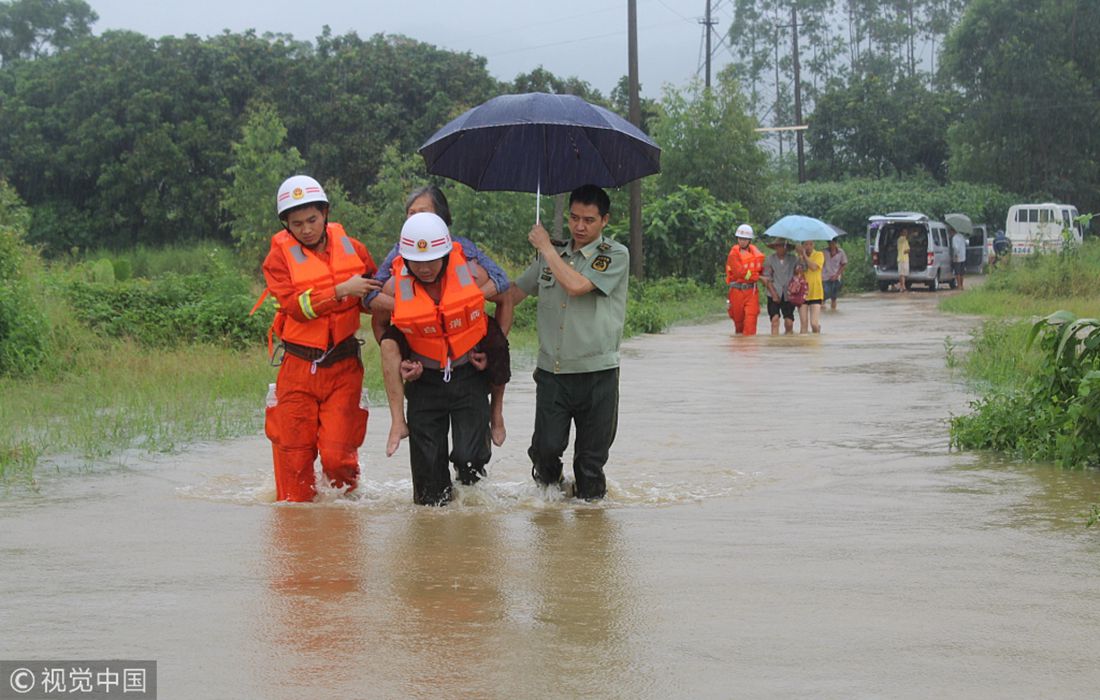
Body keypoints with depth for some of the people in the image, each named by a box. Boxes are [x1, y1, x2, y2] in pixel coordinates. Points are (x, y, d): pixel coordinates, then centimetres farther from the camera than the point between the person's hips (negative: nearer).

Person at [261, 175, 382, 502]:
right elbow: (295, 306, -16)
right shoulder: (280, 256, -2)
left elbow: (375, 290, 25)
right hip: (298, 368, -1)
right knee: (294, 454, 0)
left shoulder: (351, 248, 7)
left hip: (343, 366, 1)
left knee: (338, 454, -7)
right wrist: (341, 291, -21)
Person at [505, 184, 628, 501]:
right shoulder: (553, 255, 13)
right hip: (551, 370, 3)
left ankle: (589, 501, 25)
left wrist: (545, 247, -7)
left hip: (597, 371, -3)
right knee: (546, 445, -3)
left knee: (591, 456, 4)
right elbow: (515, 293, 22)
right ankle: (548, 485, 27)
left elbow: (575, 285, -18)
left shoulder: (615, 255, -3)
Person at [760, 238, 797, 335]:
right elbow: (767, 278, 1)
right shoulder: (769, 259, 3)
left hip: (788, 295, 1)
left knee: (789, 323, -3)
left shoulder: (792, 259, 6)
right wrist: (774, 293, -7)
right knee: (775, 318, -14)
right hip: (774, 295, -1)